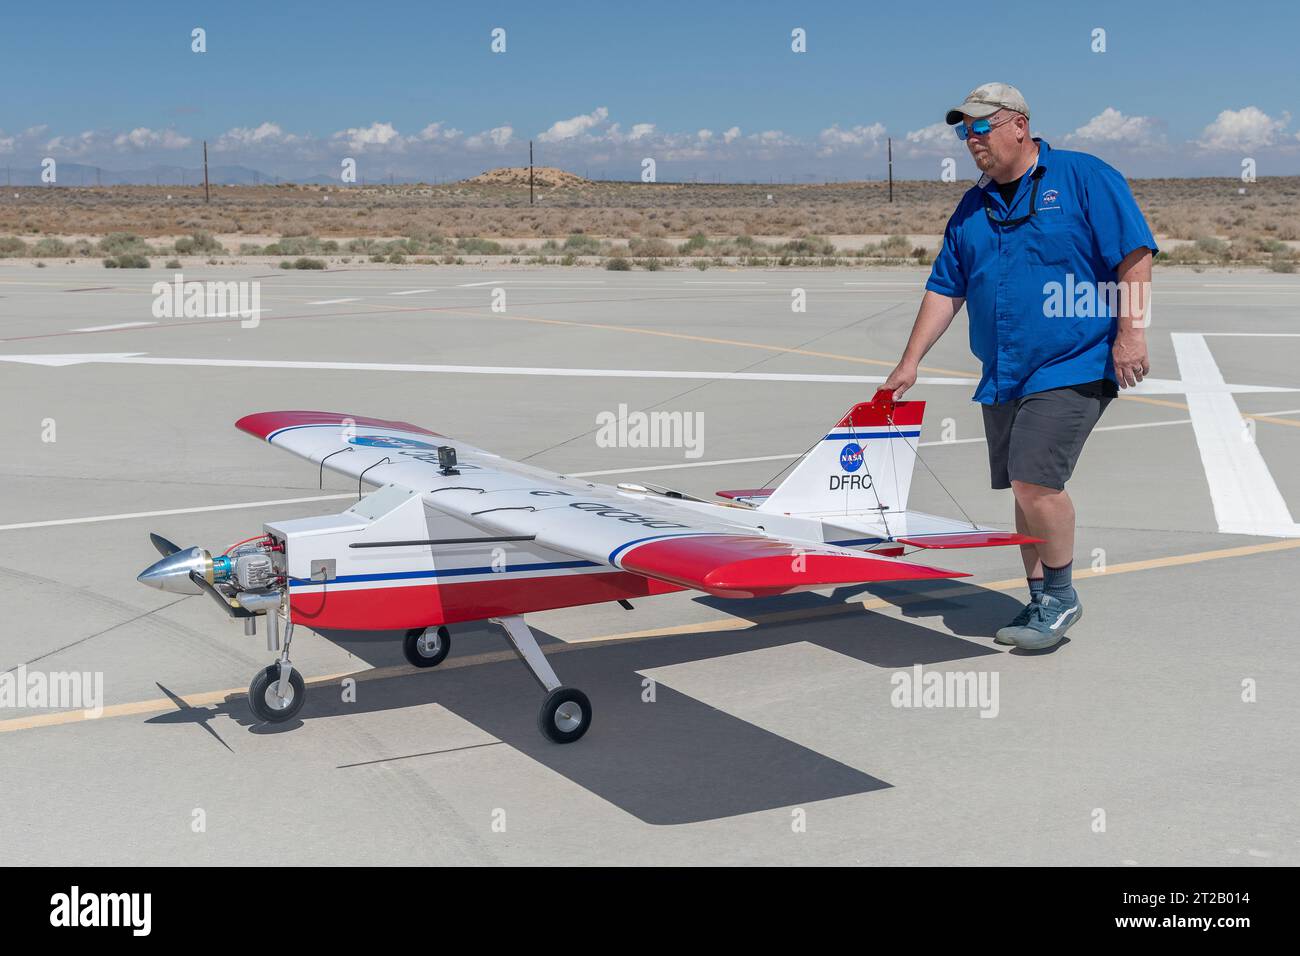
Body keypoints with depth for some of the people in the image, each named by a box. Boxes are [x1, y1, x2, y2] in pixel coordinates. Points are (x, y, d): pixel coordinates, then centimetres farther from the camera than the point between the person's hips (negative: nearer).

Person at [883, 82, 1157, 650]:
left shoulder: (1084, 178, -2)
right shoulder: (971, 208, 15)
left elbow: (1135, 255, -7)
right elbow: (944, 290, 15)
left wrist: (1130, 332, -15)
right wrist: (911, 362, 8)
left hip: (1071, 368, -6)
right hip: (1001, 377, 7)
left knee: (1035, 480, -16)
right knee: (1026, 490, 9)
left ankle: (1060, 597, 3)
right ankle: (1041, 604, 20)